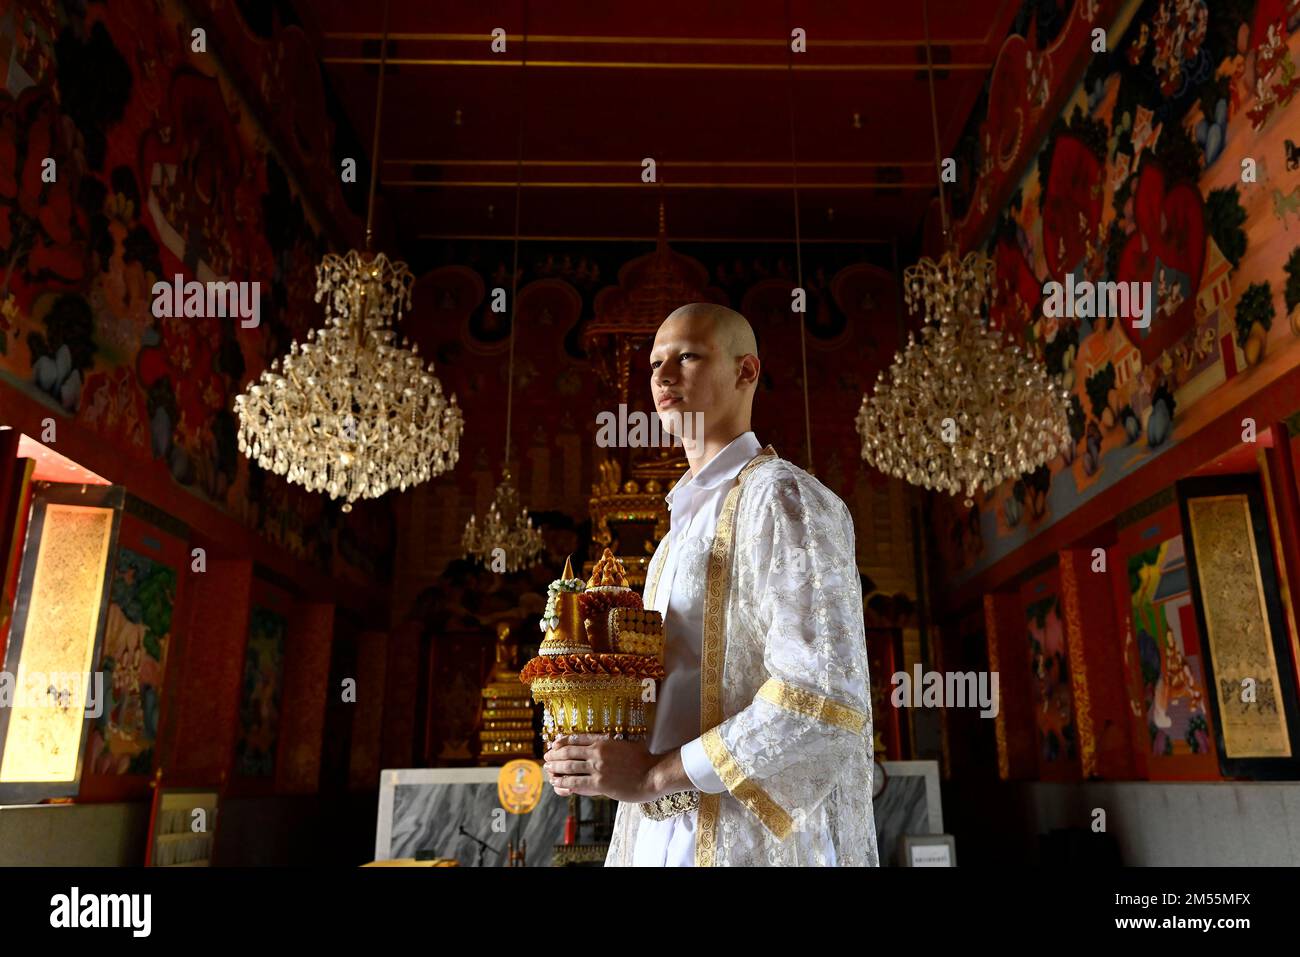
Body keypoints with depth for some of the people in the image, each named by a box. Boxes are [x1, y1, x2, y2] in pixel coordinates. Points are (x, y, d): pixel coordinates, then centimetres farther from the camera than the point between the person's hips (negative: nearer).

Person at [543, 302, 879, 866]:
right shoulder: (688, 521, 13)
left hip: (752, 840, -7)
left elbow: (825, 699, -23)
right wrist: (602, 754, 0)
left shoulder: (780, 497, -14)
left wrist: (653, 773, -20)